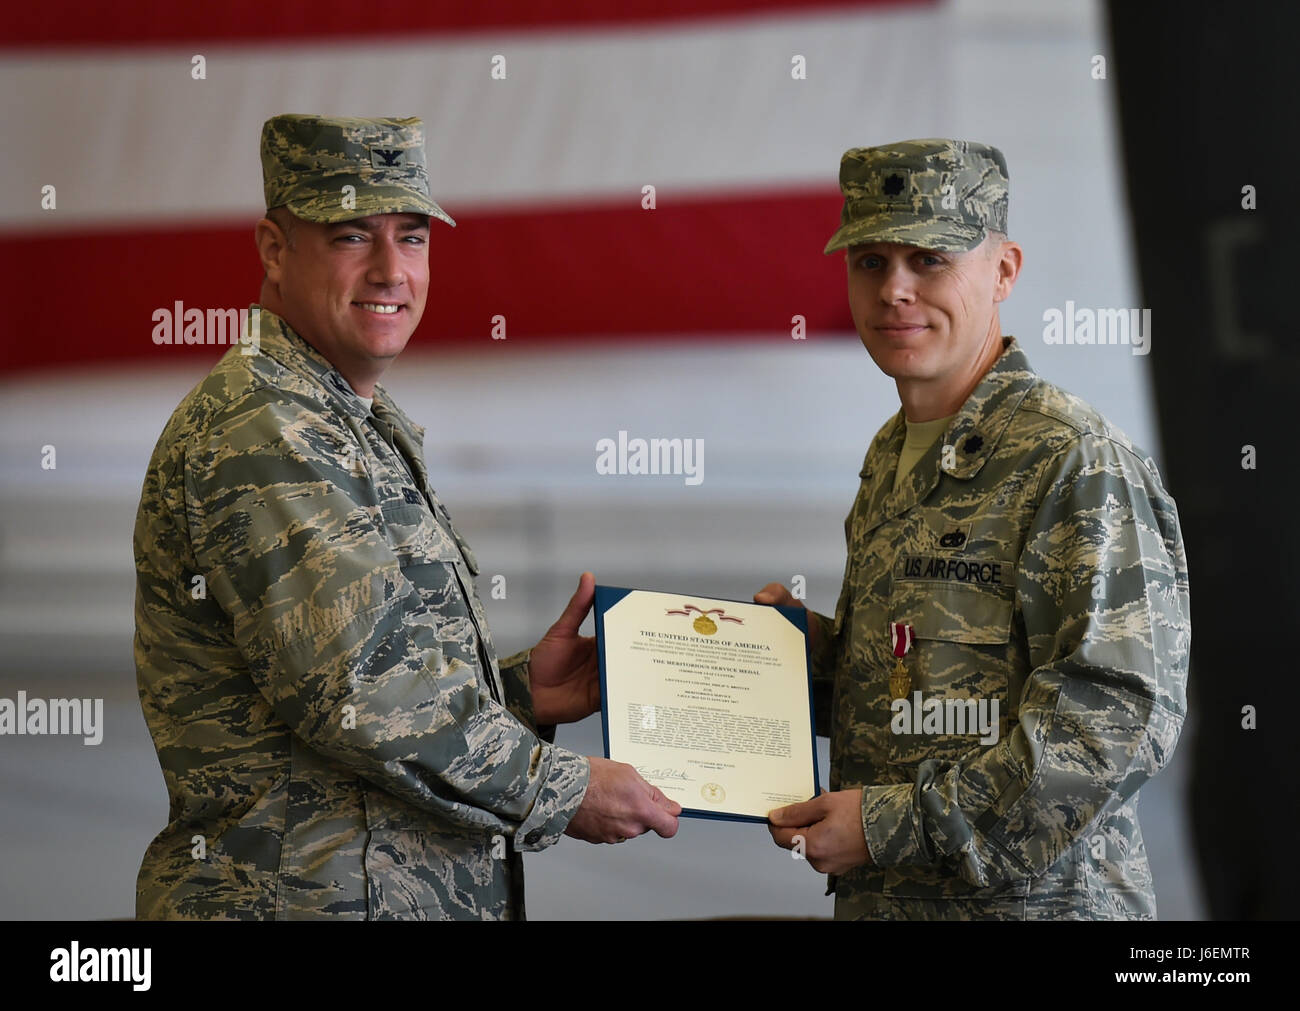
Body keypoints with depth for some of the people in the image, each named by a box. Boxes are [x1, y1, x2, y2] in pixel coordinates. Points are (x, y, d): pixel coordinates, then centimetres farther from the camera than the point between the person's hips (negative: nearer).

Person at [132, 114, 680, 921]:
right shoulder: (260, 436, -16)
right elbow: (353, 697, -22)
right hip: (305, 897, -10)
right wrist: (561, 793, -14)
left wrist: (521, 691, 7)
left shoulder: (361, 430, 18)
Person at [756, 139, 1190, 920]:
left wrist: (895, 824, -22)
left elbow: (1124, 715, -22)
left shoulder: (1078, 460, -15)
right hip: (878, 897, 8)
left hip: (1033, 899, -8)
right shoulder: (891, 454, 12)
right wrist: (811, 646, 2)